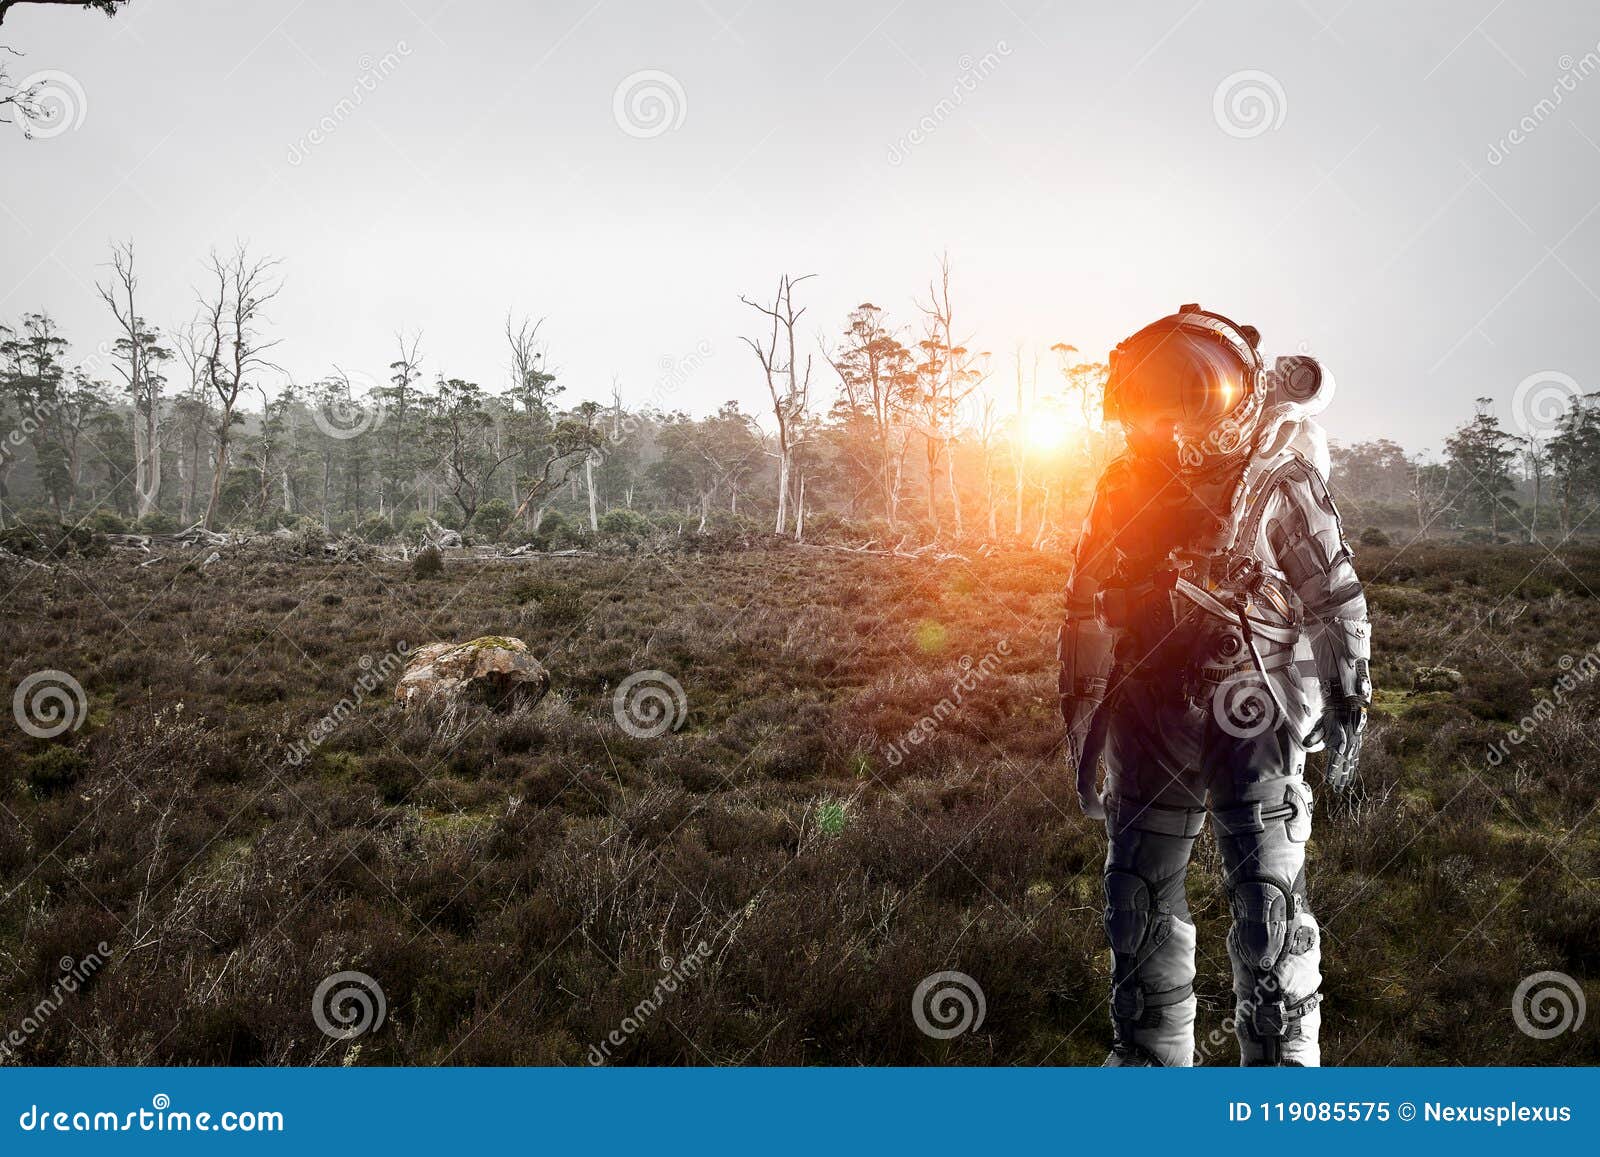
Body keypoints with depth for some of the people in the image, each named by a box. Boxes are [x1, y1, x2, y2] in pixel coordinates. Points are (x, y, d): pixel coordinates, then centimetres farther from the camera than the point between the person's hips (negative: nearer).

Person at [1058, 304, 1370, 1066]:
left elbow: (1335, 596, -1)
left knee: (1267, 893, -7)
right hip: (1153, 712, 4)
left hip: (1251, 711, -4)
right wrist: (1083, 721, 11)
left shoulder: (1280, 480, -6)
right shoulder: (1125, 488, 4)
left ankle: (1283, 1060, 7)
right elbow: (1088, 608, 10)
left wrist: (1347, 708, -2)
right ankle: (1150, 1056, 24)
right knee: (1138, 892, 9)